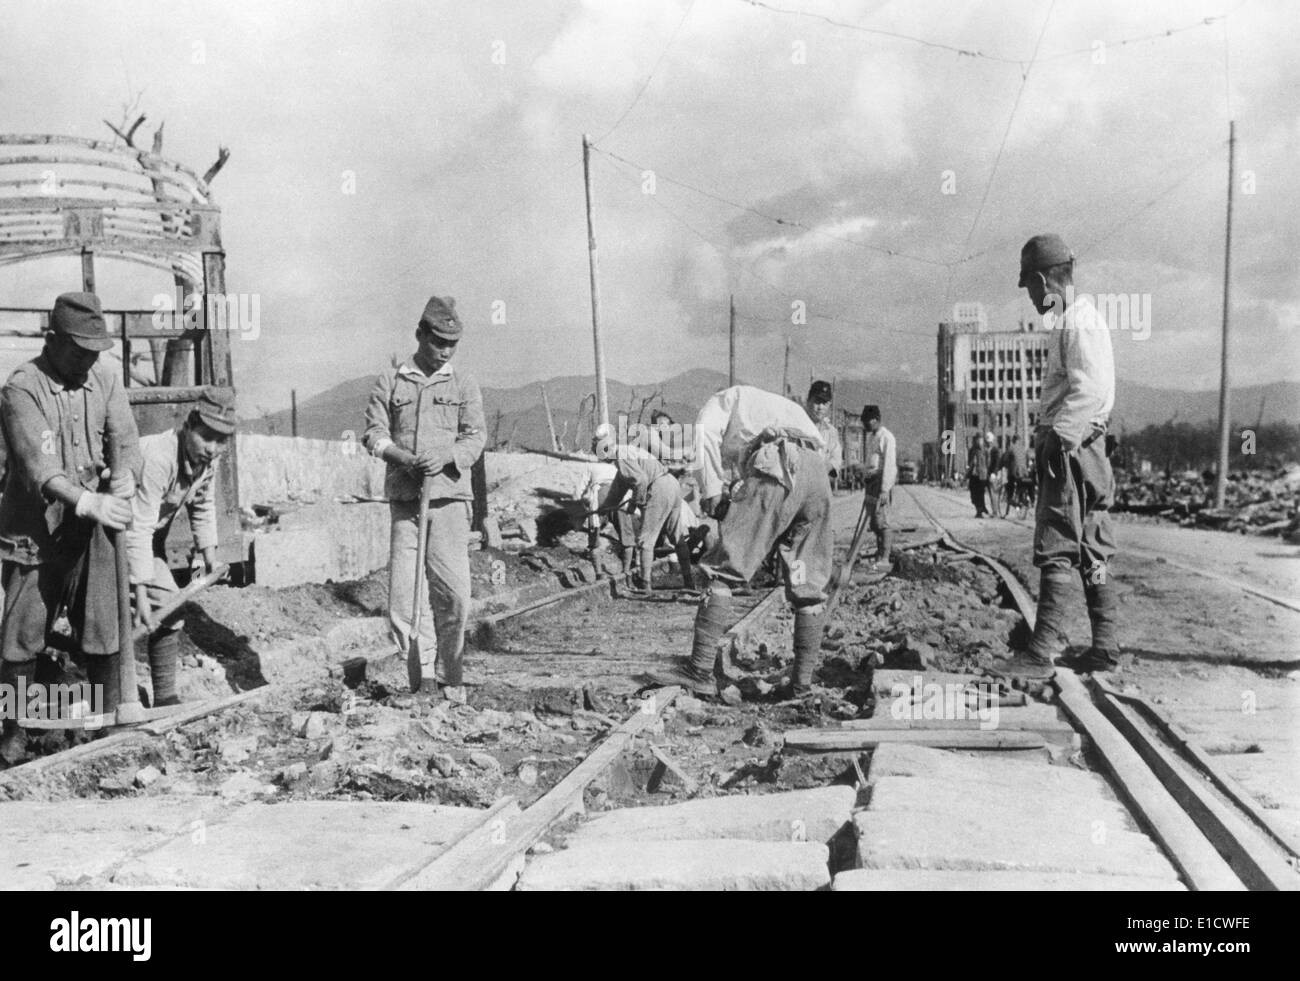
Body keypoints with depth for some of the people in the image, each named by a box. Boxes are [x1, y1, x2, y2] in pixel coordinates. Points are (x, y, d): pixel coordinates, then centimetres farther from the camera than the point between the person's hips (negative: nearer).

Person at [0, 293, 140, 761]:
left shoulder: (105, 381, 4)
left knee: (103, 632, 8)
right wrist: (89, 503, -36)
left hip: (90, 532, 4)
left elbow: (125, 440, -3)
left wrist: (122, 480, -26)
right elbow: (38, 466, -22)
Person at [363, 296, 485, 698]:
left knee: (453, 589, -5)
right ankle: (417, 674, 6)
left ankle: (449, 679, 8)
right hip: (404, 497, 1)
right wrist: (403, 457, -14)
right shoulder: (389, 382, 11)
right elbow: (374, 433, 5)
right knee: (403, 588, -4)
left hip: (449, 496, 0)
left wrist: (444, 457, -15)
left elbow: (474, 438, 5)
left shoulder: (463, 383, 12)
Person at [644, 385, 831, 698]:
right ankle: (803, 681, 14)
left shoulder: (724, 399, 27)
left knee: (722, 569, -4)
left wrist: (712, 493, 0)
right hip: (818, 474, 6)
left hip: (776, 469, -6)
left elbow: (705, 432, 3)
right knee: (809, 586, 14)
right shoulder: (785, 406, 44)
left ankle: (700, 671, -9)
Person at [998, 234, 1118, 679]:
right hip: (1077, 446, 10)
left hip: (1071, 448, -10)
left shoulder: (1080, 322, -11)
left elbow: (1090, 391, -22)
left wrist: (1057, 438, -24)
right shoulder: (1069, 322, 19)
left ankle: (1043, 653, -11)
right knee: (1093, 552, 11)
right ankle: (1105, 648, 16)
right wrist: (1048, 434, 13)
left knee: (1057, 550, -11)